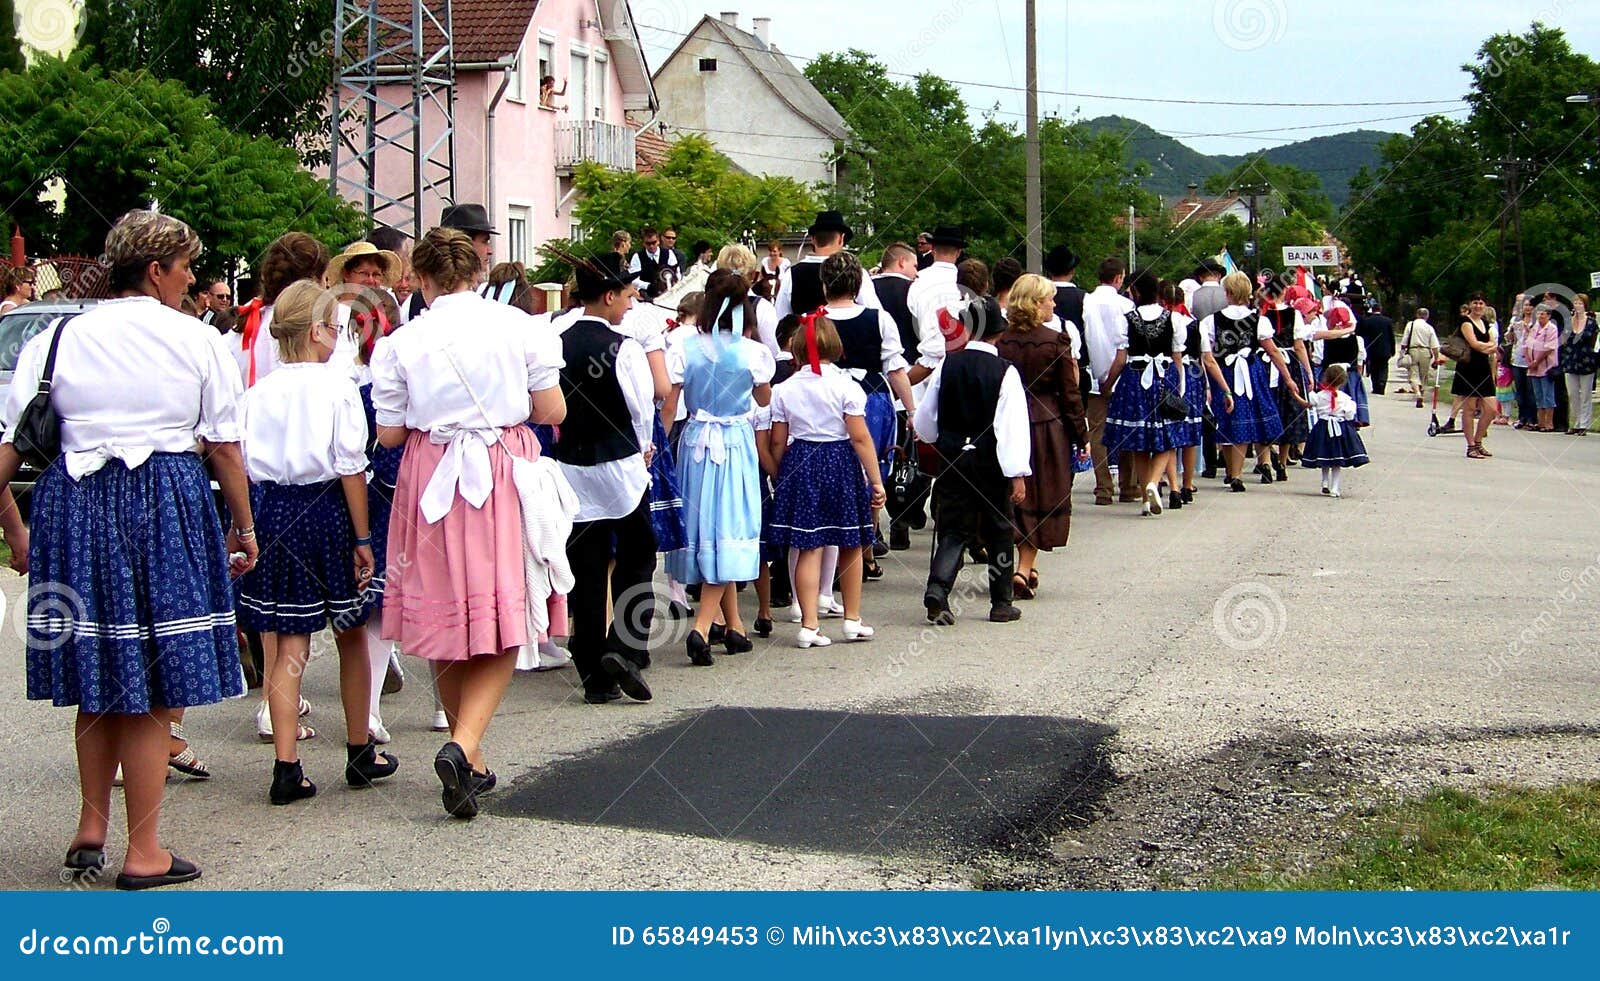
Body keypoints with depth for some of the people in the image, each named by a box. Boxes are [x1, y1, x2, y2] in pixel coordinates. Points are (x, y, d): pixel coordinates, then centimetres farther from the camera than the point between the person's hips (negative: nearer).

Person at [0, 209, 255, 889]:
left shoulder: (56, 340, 5)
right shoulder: (198, 341, 0)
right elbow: (225, 451, 1)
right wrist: (244, 528, 14)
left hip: (75, 504, 3)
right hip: (169, 504, -3)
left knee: (97, 682, 17)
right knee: (151, 690, 3)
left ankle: (91, 828, 22)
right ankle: (143, 853, 9)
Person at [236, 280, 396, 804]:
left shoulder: (258, 392, 1)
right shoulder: (337, 384, -8)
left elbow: (243, 465, 1)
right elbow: (351, 466, -9)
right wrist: (362, 538, -5)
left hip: (273, 514, 3)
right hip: (327, 509, -3)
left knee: (288, 647, 5)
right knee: (352, 637, 14)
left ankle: (287, 767, -1)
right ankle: (361, 754, 27)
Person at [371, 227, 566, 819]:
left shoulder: (401, 343, -3)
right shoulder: (517, 326, -3)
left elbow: (389, 434, 1)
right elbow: (552, 411, -1)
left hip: (432, 477, 1)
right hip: (503, 477, -1)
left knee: (444, 617, 12)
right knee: (501, 620, 2)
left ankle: (469, 759, 22)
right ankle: (464, 743, -19)